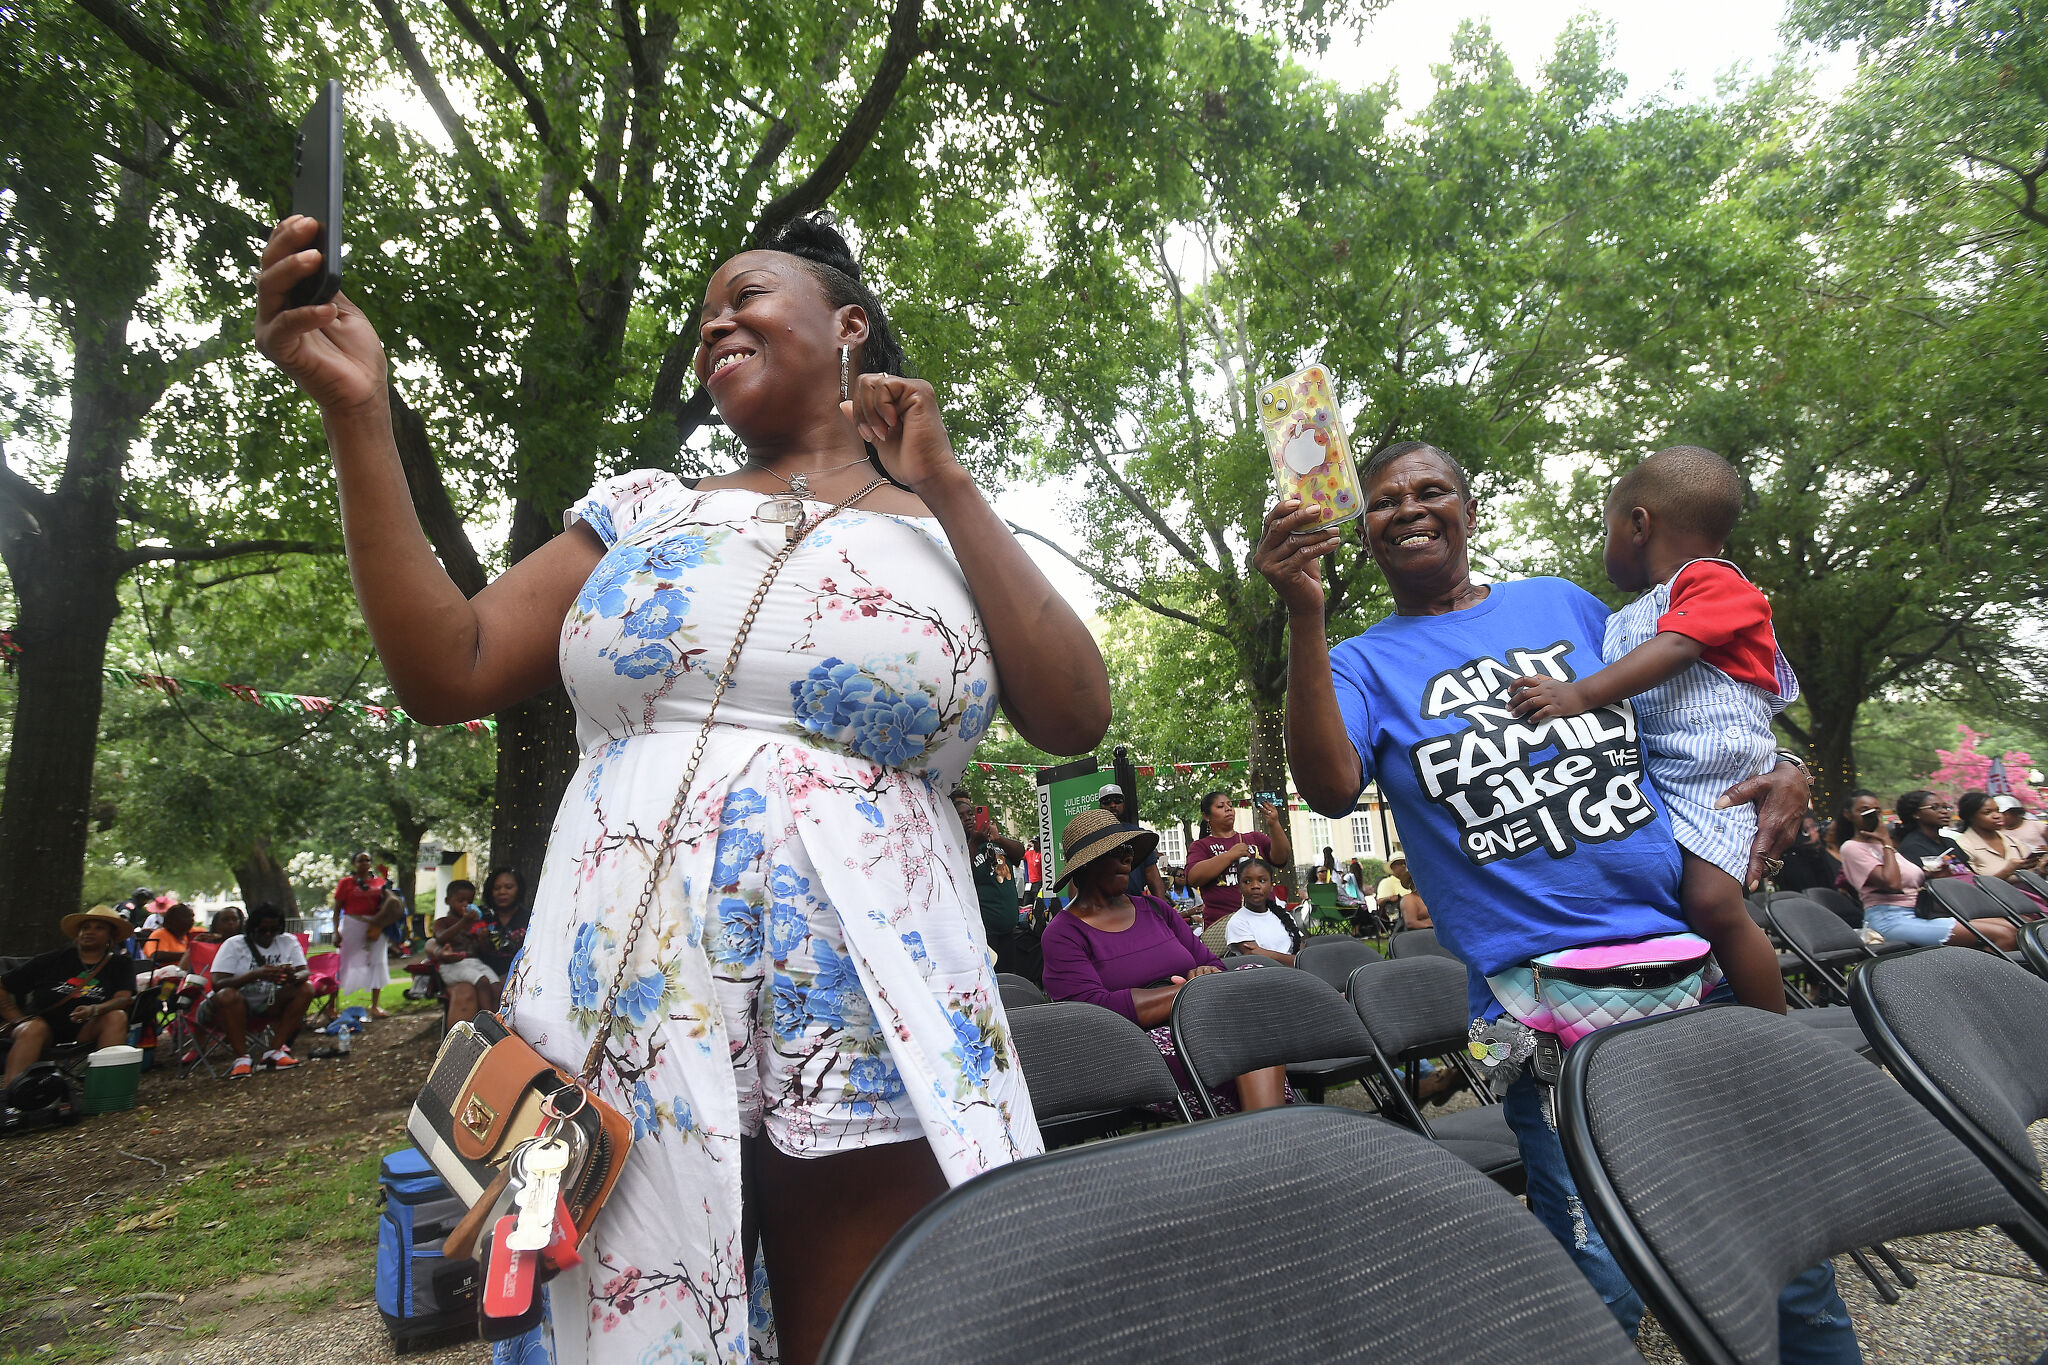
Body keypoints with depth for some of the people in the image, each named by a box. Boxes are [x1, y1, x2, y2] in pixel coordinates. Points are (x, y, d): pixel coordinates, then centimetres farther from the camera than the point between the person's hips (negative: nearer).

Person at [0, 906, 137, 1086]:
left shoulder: (120, 963, 12)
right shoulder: (55, 959, 13)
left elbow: (124, 998, -5)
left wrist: (94, 1010, -26)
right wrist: (16, 1019, 0)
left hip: (85, 1033, 0)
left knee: (117, 1016, -27)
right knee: (33, 1028, -32)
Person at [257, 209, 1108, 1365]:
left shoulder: (946, 532, 8)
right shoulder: (643, 511, 13)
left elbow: (1078, 719, -5)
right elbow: (448, 672, 6)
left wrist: (945, 482, -3)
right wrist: (358, 408, 0)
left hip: (868, 1017, -1)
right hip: (630, 1001, 2)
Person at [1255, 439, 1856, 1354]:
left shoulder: (1563, 603, 12)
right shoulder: (1364, 663, 3)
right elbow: (1330, 789, -17)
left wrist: (1785, 770, 3)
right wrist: (1304, 617, -25)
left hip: (1690, 958, 4)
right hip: (1535, 995, -3)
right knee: (1606, 1282, -1)